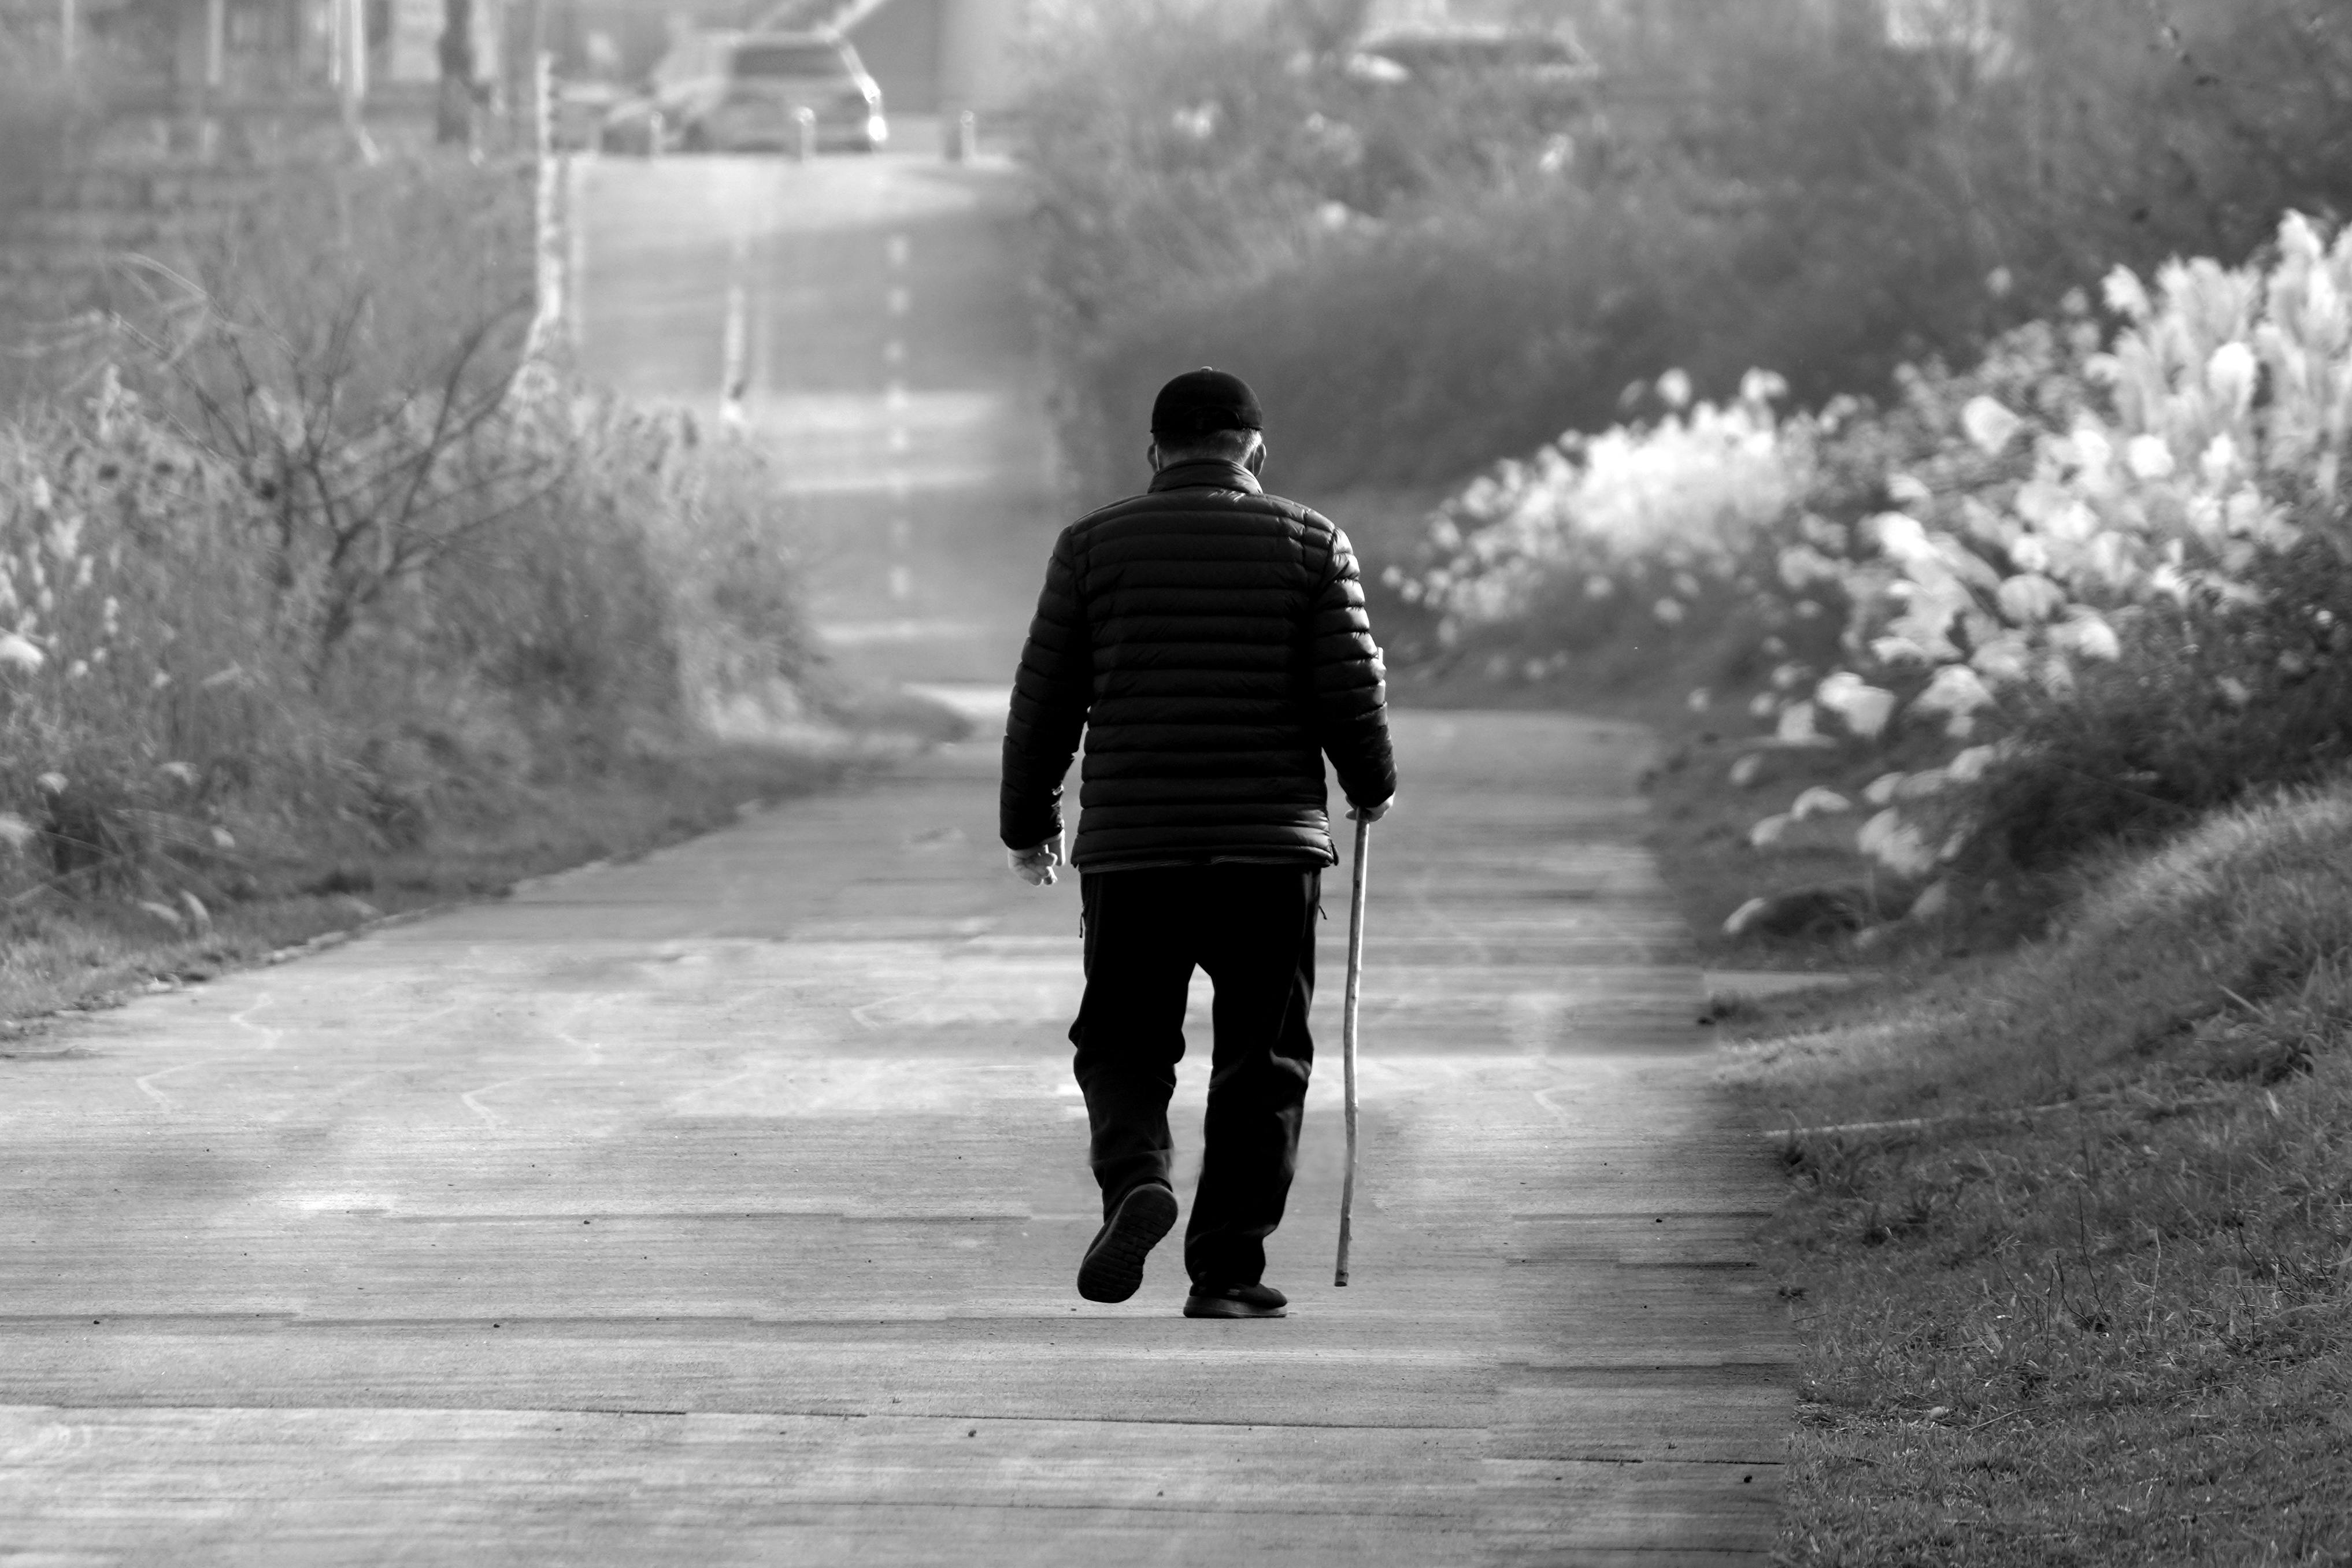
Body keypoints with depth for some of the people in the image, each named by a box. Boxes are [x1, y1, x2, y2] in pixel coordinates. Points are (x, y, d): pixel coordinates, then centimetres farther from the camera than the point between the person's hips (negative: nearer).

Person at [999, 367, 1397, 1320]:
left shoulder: (1094, 545, 3)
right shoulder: (1310, 543, 2)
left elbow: (1044, 699, 5)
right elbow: (1352, 687, -2)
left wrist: (1027, 825, 17)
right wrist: (1371, 787, 16)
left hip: (1130, 846, 0)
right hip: (1273, 846, 0)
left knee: (1124, 1044, 12)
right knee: (1261, 1061, 8)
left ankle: (1136, 1178, -17)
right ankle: (1228, 1268, 3)